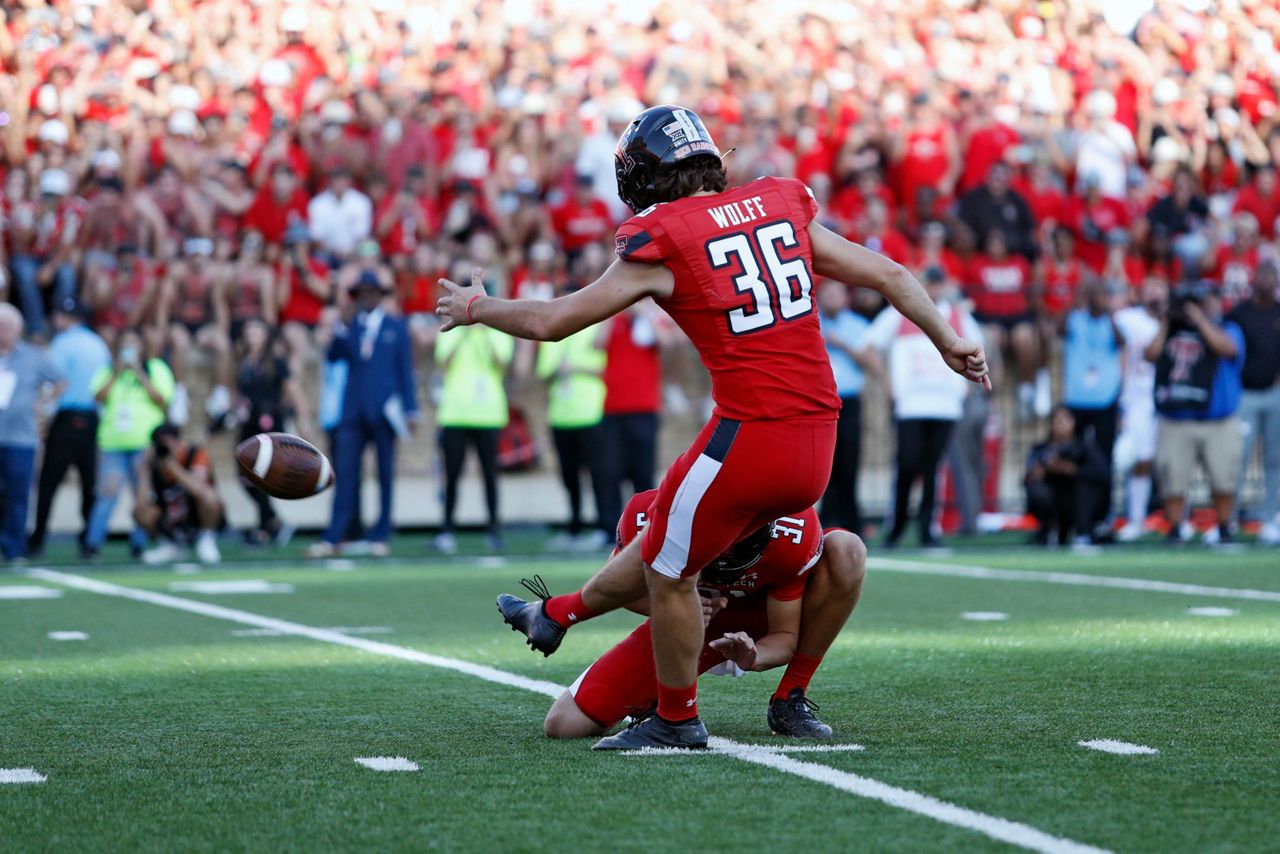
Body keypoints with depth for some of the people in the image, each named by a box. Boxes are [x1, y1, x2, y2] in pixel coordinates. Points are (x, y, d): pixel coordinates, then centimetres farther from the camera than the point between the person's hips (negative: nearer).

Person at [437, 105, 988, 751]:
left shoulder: (662, 241, -5)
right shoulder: (782, 206, 11)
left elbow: (553, 321, 3)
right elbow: (889, 275, 15)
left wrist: (475, 309, 20)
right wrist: (949, 342, 28)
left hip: (750, 437, -7)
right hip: (818, 448, 7)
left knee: (671, 569, 15)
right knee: (666, 540, 24)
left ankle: (677, 721, 27)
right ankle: (555, 616, 43)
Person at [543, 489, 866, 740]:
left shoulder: (794, 530, -34)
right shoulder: (649, 517, -32)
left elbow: (785, 637, -21)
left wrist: (753, 656, -44)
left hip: (757, 625, 0)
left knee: (846, 549, -29)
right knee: (564, 725, -15)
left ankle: (788, 702, -17)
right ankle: (653, 694, 19)